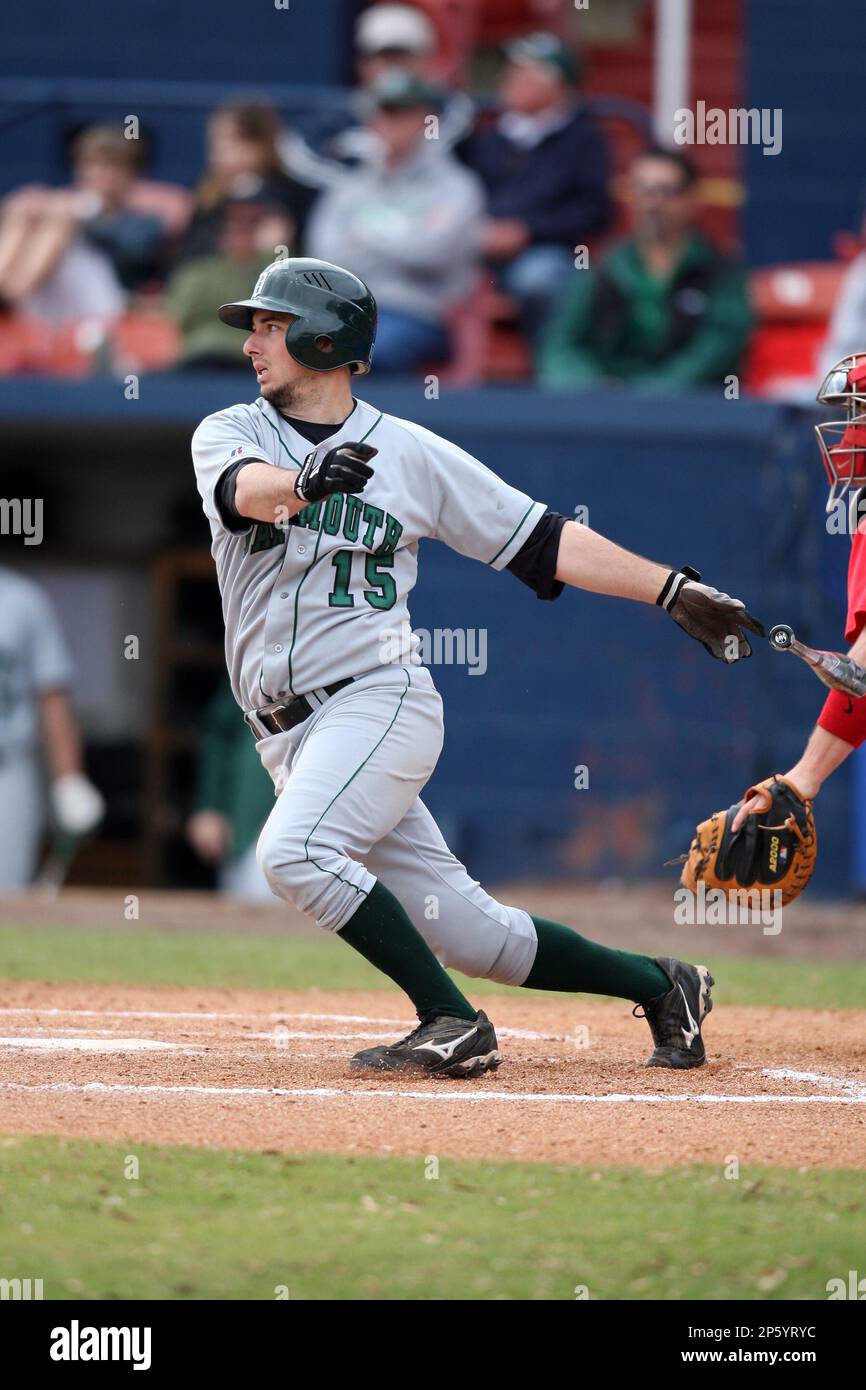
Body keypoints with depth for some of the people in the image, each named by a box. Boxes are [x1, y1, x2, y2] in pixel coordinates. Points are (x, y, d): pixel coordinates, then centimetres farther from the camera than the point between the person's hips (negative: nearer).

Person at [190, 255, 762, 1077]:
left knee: (294, 852, -29)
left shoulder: (412, 453, 4)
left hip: (379, 700, -4)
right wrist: (303, 482, -40)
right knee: (466, 932, 2)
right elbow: (246, 488, -16)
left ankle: (453, 1023, -19)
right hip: (290, 734, 4)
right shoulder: (229, 433, 8)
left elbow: (543, 542, 7)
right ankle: (657, 986, 17)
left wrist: (675, 592, 1)